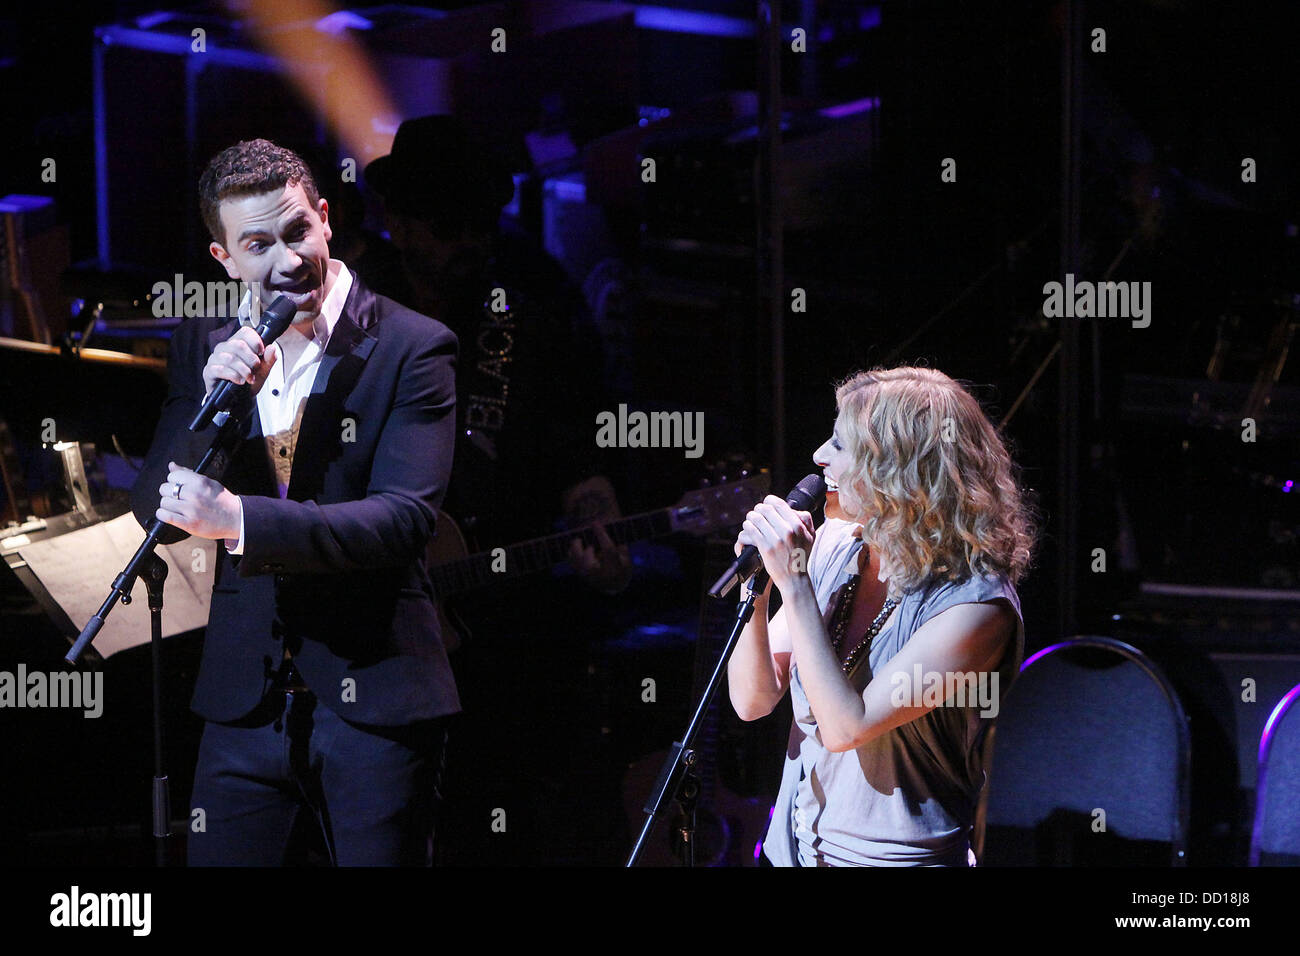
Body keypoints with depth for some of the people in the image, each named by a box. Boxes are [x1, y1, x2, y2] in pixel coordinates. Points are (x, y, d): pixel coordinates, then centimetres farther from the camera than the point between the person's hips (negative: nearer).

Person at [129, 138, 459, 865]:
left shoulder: (412, 349, -8)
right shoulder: (206, 348, 6)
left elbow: (407, 518, -19)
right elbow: (154, 510, 0)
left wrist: (238, 519, -29)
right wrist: (217, 401, -17)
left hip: (374, 699, -4)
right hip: (245, 699, 4)